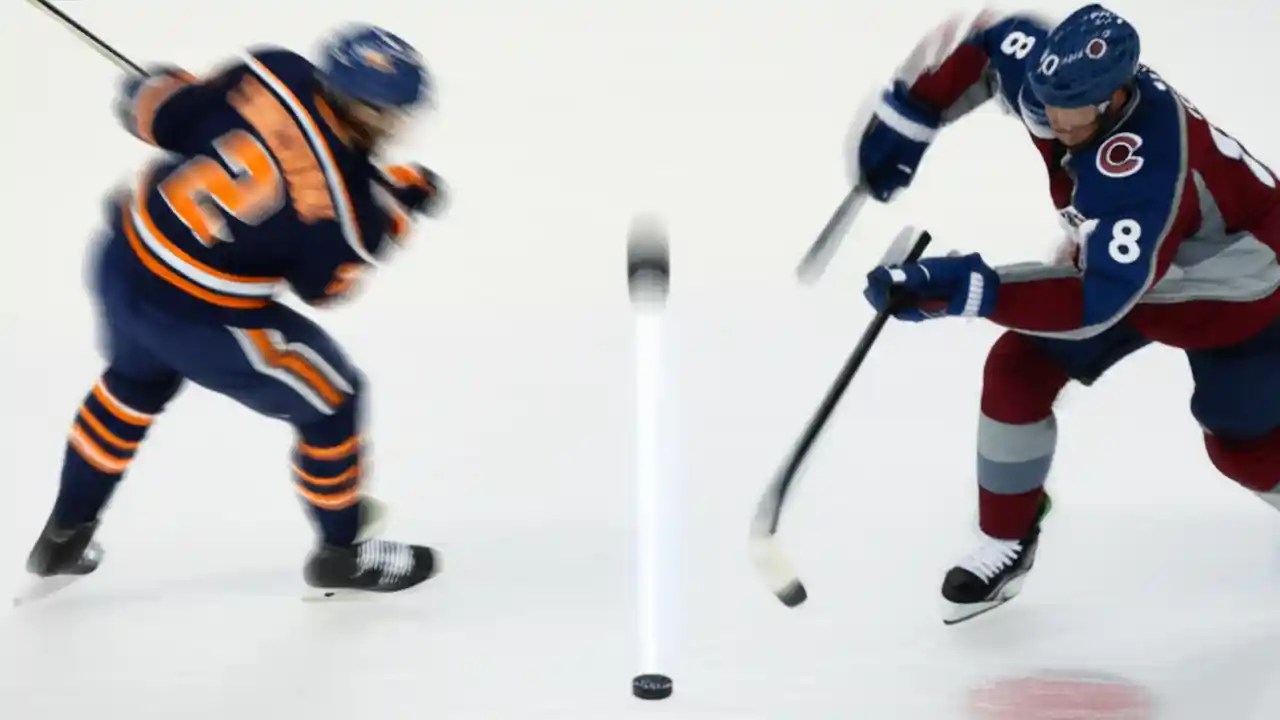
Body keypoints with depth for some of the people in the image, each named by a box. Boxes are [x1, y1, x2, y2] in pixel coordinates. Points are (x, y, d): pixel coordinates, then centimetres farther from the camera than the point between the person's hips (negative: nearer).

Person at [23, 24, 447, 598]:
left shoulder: (275, 72, -14)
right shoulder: (345, 196, -25)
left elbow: (163, 117, -4)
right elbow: (323, 284, -6)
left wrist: (156, 89, 19)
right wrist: (394, 212, 2)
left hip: (123, 258, 7)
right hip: (197, 317, -7)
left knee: (138, 381, 35)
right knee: (331, 398, 12)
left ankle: (64, 536, 49)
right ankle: (342, 554, 31)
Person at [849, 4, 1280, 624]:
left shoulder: (1144, 174, -45)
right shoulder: (1045, 68, -25)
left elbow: (1095, 302, -48)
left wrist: (955, 288, -52)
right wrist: (903, 121, -16)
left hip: (1230, 286, -6)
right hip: (1117, 258, 6)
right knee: (1016, 373, -6)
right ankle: (1007, 543, 10)